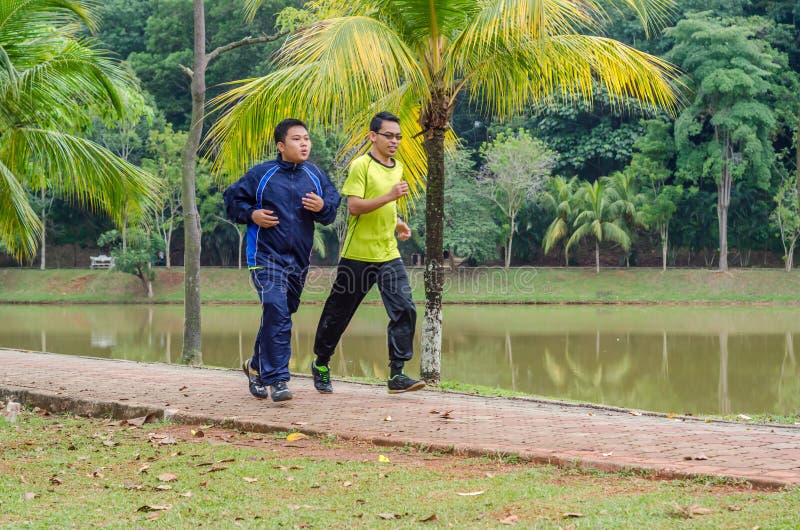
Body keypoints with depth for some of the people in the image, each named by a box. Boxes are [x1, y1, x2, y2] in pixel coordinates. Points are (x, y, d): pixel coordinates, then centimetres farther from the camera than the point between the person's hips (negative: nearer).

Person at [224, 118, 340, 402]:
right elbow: (233, 199, 7)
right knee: (276, 312, -18)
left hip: (299, 258, 5)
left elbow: (334, 205, 11)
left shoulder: (315, 175, 7)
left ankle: (257, 366, 36)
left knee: (282, 313, 15)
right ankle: (277, 379, -16)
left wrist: (323, 206, -11)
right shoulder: (260, 174, -3)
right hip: (266, 254, -5)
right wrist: (252, 214, -10)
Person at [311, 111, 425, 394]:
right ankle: (321, 364, 28)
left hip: (389, 255, 6)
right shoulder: (361, 165, -9)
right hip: (358, 254, -6)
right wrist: (389, 196, -25)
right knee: (338, 312, 7)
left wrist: (398, 222, 12)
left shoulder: (397, 168, 14)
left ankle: (397, 374, -7)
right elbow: (353, 206, -19)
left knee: (404, 309, -10)